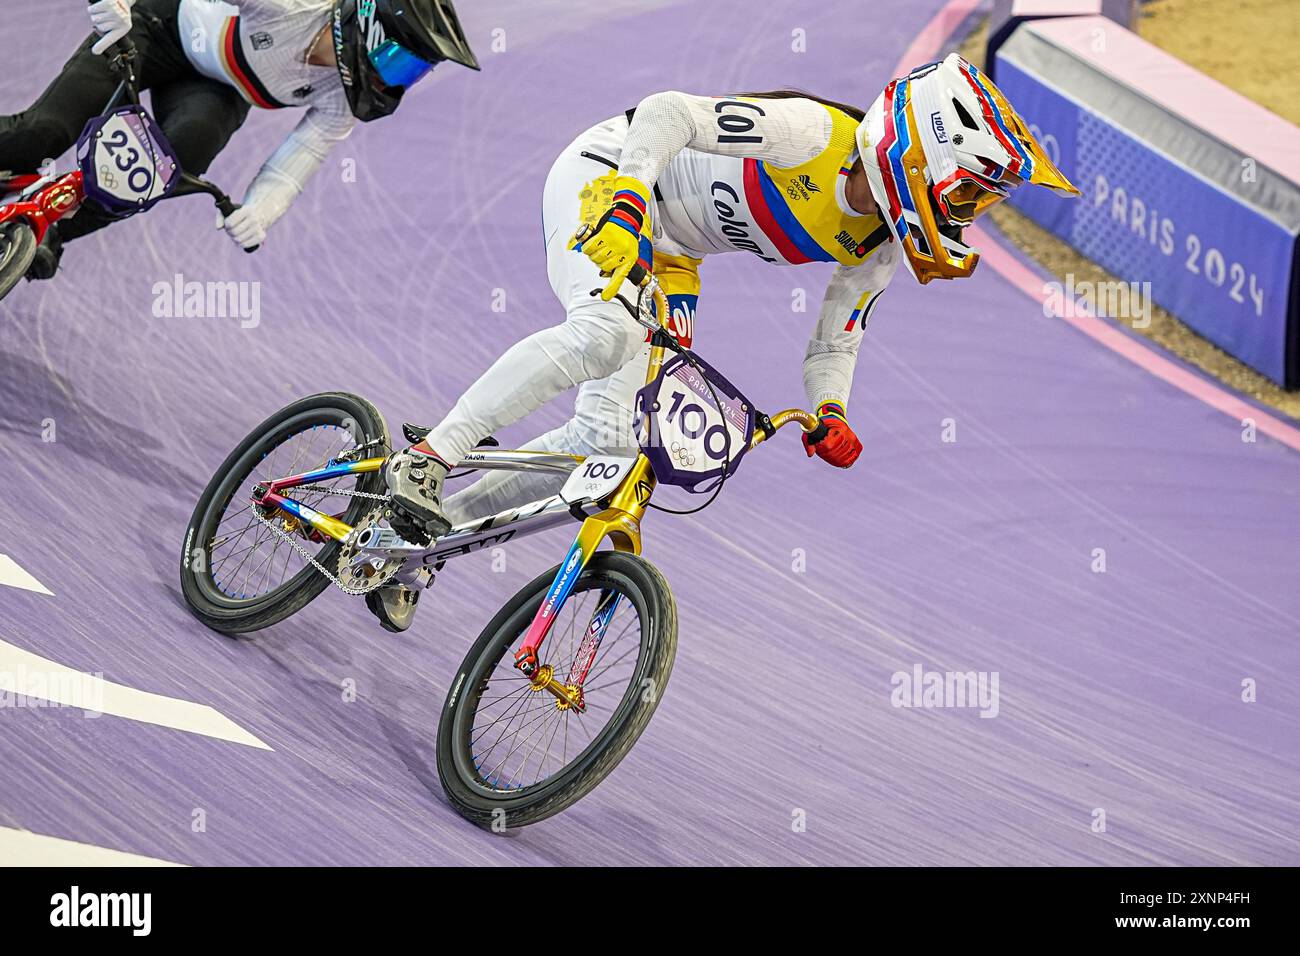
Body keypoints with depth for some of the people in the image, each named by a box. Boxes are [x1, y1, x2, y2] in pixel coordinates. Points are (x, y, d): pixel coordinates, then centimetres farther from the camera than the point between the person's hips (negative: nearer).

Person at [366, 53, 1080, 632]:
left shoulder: (875, 250, -5)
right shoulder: (813, 132, -28)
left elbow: (833, 345, 5)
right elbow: (668, 111, -31)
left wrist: (831, 412, -16)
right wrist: (627, 206, -45)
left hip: (665, 258, 8)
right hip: (605, 176, -8)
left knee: (609, 440, -5)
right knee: (607, 334, -37)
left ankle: (434, 527, 4)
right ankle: (423, 462, -30)